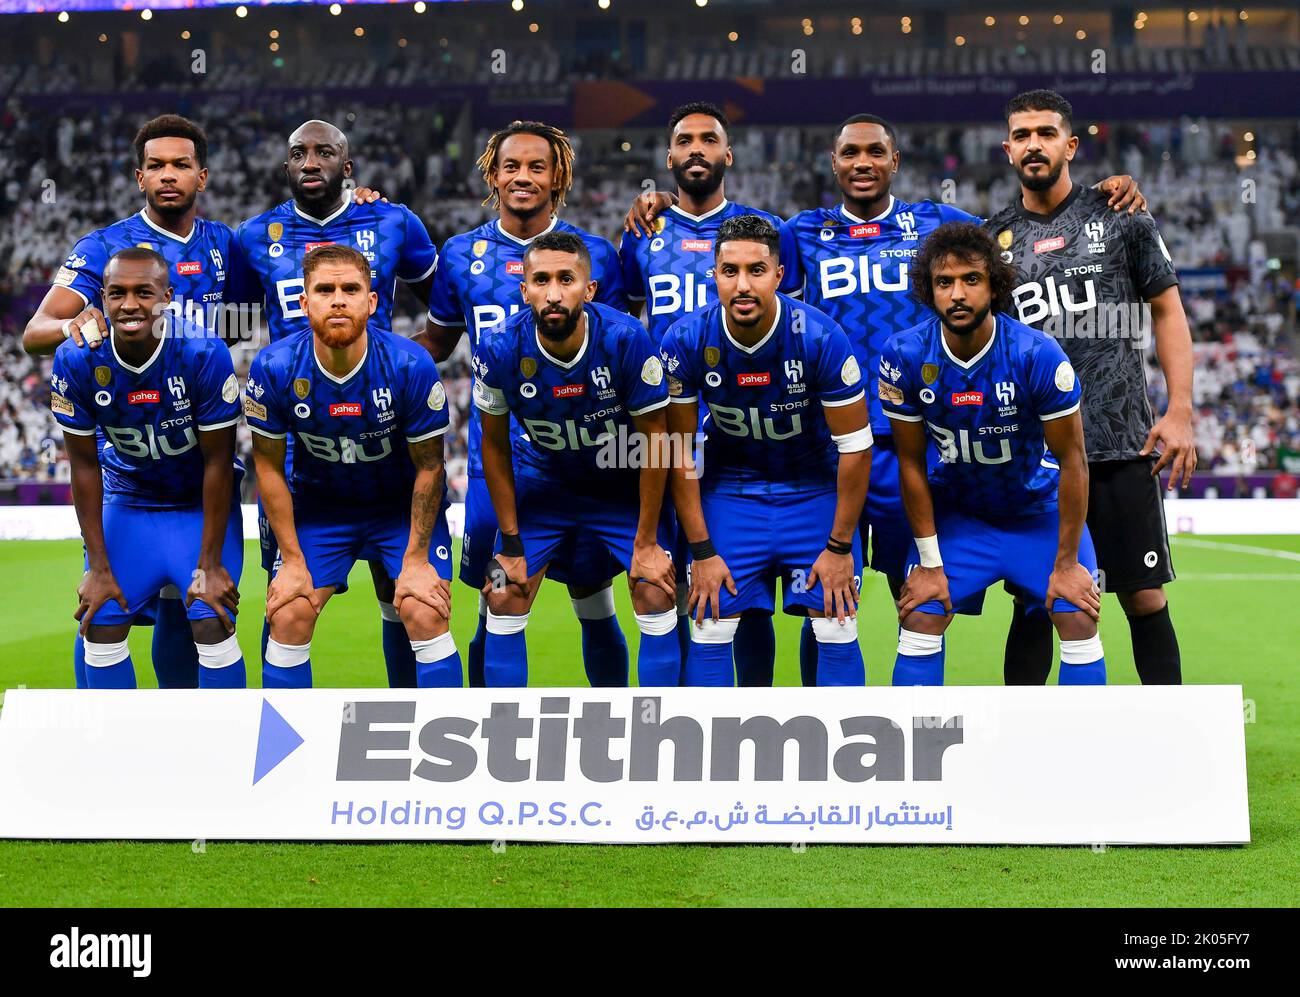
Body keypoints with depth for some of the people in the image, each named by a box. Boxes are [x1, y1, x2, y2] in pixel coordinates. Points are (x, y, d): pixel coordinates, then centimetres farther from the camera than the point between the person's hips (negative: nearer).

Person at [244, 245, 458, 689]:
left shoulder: (411, 365, -24)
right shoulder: (274, 369, -20)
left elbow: (428, 467, -13)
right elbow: (270, 467, -7)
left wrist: (417, 559, -12)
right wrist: (292, 561, -7)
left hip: (402, 504, -1)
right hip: (318, 505, 2)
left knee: (426, 616, -15)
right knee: (287, 617, -9)